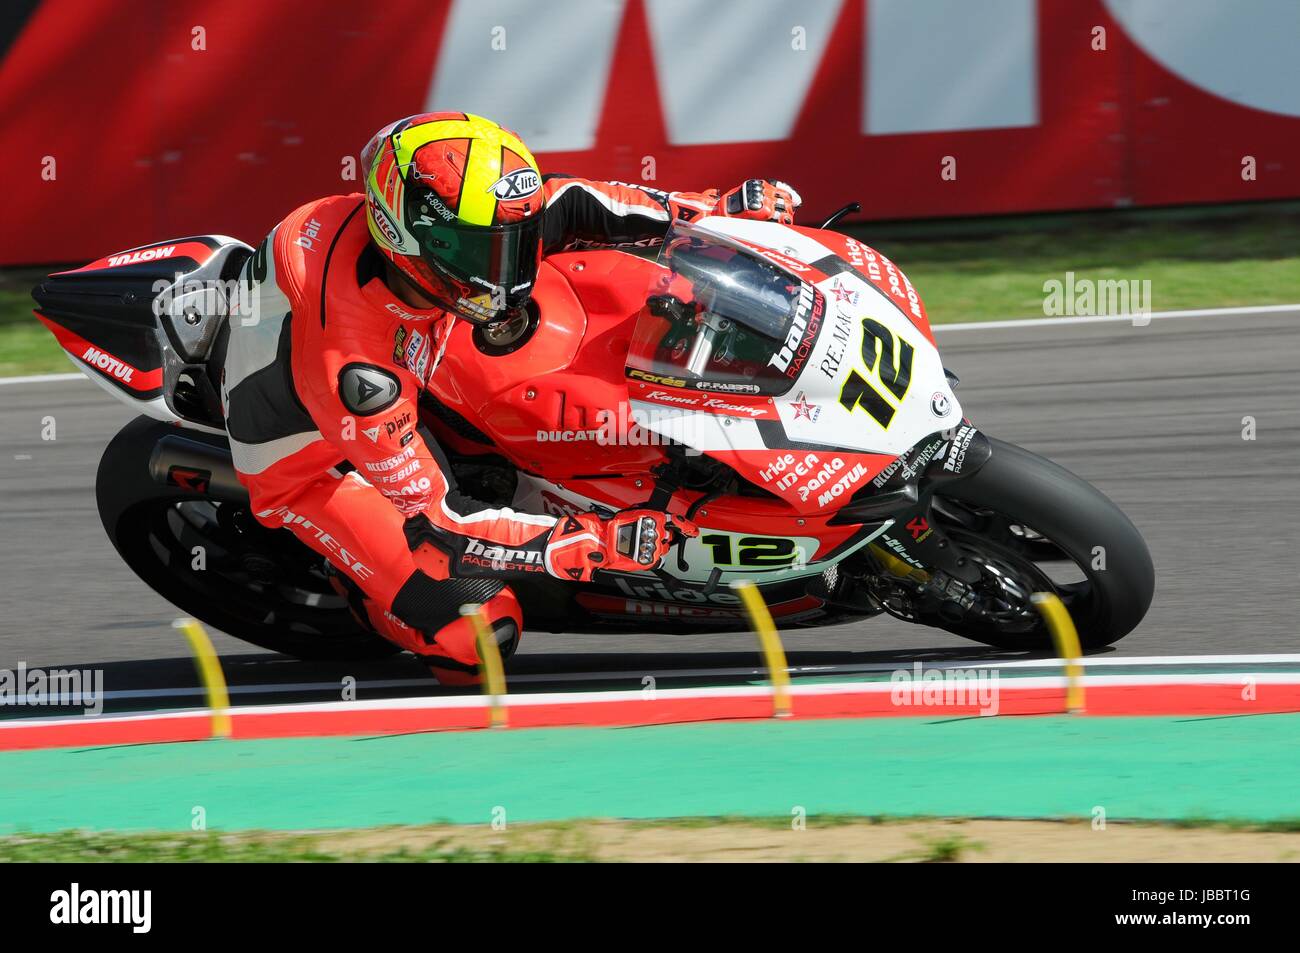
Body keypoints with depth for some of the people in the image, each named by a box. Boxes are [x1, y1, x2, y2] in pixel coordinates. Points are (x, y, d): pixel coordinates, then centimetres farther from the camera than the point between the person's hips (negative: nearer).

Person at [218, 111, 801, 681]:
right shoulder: (354, 373, -43)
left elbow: (564, 204, -6)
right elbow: (434, 523, -35)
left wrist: (715, 210, -10)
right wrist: (599, 545, -38)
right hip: (312, 471, -8)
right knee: (479, 638, -18)